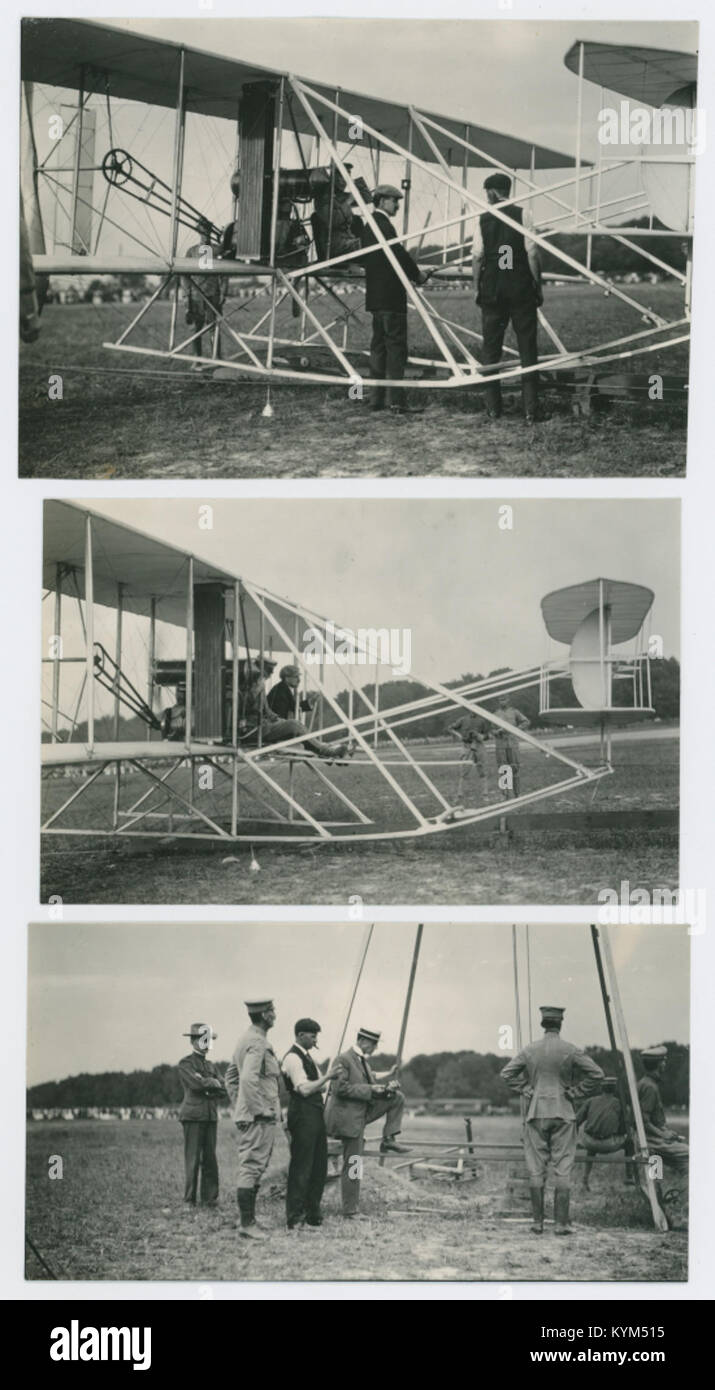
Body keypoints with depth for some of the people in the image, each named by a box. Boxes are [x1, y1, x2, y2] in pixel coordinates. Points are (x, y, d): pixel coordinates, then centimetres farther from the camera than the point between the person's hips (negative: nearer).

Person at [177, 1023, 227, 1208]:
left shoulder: (210, 1065, 20)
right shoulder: (185, 1063, 1)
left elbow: (223, 1092, 12)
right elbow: (196, 1083, -17)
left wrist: (206, 1088, -6)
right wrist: (213, 1083, -1)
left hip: (211, 1115, 6)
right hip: (193, 1115, -6)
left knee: (210, 1158, 3)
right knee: (193, 1158, -6)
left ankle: (210, 1197, 8)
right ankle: (190, 1200, 0)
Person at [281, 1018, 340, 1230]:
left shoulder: (307, 1057, 18)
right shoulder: (292, 1058, -13)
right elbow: (305, 1089, -20)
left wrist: (330, 1078, 7)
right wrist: (327, 1076, -17)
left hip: (316, 1116, 10)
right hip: (302, 1117, -10)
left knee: (319, 1166, 12)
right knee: (301, 1167, -6)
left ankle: (312, 1214, 20)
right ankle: (294, 1218, -1)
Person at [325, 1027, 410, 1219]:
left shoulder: (363, 1061, 13)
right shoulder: (343, 1060, -15)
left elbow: (370, 1082, 17)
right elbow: (341, 1088, -23)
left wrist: (387, 1085, -4)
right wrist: (370, 1090, -23)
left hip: (363, 1111, 9)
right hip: (348, 1117, -9)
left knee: (397, 1098, 4)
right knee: (352, 1164, -5)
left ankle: (388, 1139, 5)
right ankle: (350, 1210, 4)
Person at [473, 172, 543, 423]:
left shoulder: (483, 219, 2)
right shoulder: (522, 215, -1)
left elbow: (477, 257, -1)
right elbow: (532, 253, -5)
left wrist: (477, 289, 7)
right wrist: (538, 285, 3)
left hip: (492, 289, 1)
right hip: (521, 288, -1)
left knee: (491, 348, 9)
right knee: (527, 348, 2)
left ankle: (493, 408, 10)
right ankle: (530, 409, -3)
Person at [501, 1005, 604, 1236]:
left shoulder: (530, 1050, 1)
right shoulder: (570, 1050, -5)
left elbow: (506, 1073, 3)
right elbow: (596, 1074, -8)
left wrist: (526, 1090, 6)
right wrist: (574, 1092, -1)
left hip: (536, 1113, 2)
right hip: (562, 1114, -2)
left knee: (536, 1170, 7)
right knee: (562, 1170, 1)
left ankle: (538, 1222, 9)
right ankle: (560, 1223, -1)